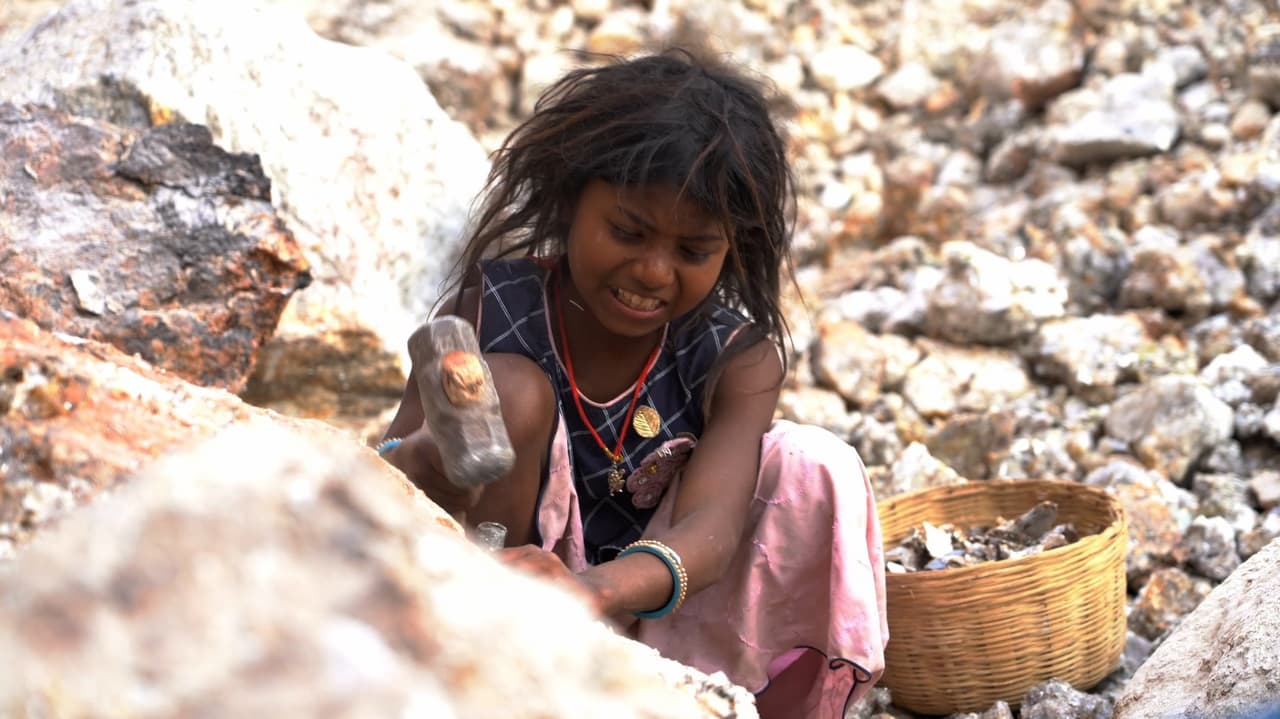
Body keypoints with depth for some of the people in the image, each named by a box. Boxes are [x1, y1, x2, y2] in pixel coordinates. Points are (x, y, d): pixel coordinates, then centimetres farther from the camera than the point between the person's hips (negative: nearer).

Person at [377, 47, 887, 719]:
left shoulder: (737, 360, -12)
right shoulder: (491, 309, -13)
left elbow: (710, 529, -30)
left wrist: (593, 589, -55)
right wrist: (421, 463, -46)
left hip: (651, 621, 2)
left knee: (814, 466, -22)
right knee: (510, 390, -26)